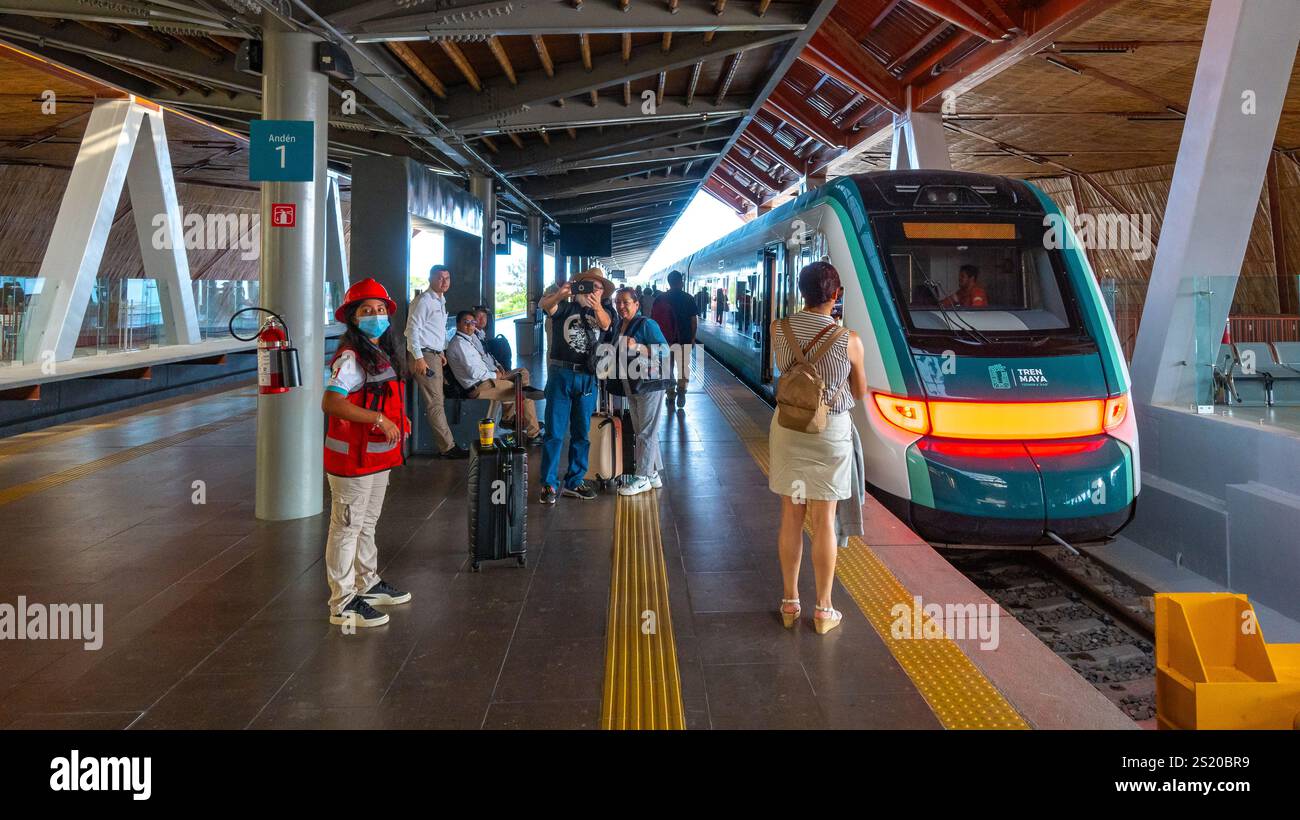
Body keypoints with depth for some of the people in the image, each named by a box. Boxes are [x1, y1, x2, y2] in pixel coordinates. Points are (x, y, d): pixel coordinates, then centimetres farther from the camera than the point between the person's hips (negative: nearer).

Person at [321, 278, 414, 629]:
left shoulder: (383, 353, 11)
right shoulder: (350, 358, -19)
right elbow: (330, 403, -31)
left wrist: (398, 419, 8)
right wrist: (378, 419, -29)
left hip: (378, 455, 10)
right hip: (352, 458, -10)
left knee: (367, 524, 23)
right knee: (347, 528, -1)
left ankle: (367, 583, 39)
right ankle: (343, 603, 8)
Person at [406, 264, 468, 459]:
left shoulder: (441, 301, 17)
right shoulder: (424, 300, -12)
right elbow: (412, 329, -16)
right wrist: (418, 358, -20)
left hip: (435, 355, 10)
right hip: (424, 356, -10)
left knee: (437, 401, 12)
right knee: (435, 403, -8)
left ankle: (445, 445, 17)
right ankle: (448, 447, -8)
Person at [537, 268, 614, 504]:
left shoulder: (601, 314, 12)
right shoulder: (565, 307, 6)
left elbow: (606, 323, -13)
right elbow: (543, 304, -15)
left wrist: (597, 307, -35)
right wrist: (560, 294, -37)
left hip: (587, 378, 3)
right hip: (561, 374, -3)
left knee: (581, 433, 10)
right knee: (554, 432, -5)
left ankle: (575, 481, 19)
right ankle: (548, 484, -1)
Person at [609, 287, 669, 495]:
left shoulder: (647, 324, -13)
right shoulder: (619, 326, 12)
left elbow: (664, 350, -19)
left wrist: (638, 347, -27)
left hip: (649, 385, -9)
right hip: (631, 387, 9)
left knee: (646, 432, -3)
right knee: (642, 431, 14)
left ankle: (642, 477, 2)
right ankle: (653, 474, 24)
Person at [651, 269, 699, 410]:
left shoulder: (660, 299, 0)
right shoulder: (688, 298, -5)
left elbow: (654, 319, 3)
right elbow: (694, 320, -3)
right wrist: (693, 336, 8)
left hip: (665, 339, 2)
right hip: (684, 339, -2)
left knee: (667, 367, 14)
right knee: (683, 367, 4)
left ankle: (670, 393, 21)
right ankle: (681, 392, -9)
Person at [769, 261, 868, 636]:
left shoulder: (779, 329, -8)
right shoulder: (849, 341, -15)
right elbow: (860, 392, 2)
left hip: (788, 427, 3)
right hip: (830, 432, -2)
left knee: (791, 516, 11)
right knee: (823, 521, 5)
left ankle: (790, 603, 20)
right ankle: (824, 609, 13)